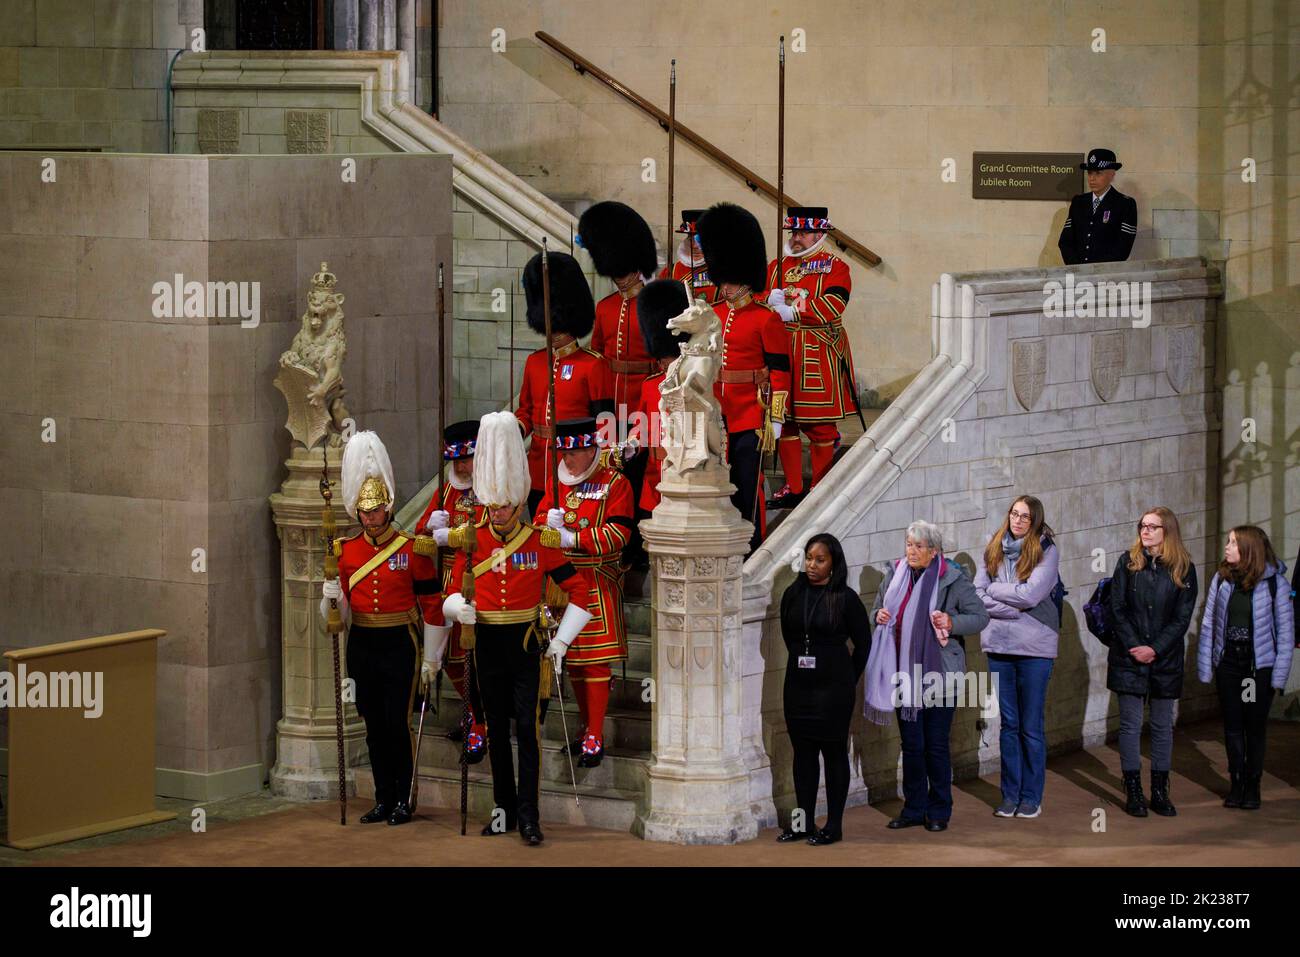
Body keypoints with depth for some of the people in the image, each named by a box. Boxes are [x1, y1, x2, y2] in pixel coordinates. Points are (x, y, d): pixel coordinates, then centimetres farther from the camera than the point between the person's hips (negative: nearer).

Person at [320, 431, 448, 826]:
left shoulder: (411, 549, -6)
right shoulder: (345, 549, 5)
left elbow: (432, 604, -3)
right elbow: (339, 610, 12)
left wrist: (431, 659, -5)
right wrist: (330, 598, -13)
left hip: (400, 645, -4)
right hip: (361, 645, 4)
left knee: (398, 724, -5)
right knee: (374, 726, 7)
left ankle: (403, 800, 4)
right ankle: (383, 799, 15)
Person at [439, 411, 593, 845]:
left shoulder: (541, 542, -6)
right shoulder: (470, 542, 0)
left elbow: (579, 591, -1)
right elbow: (452, 593, 4)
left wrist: (561, 641, -6)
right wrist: (459, 607, -20)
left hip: (525, 645, -2)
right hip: (487, 644, 3)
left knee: (527, 728, -6)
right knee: (496, 729, 9)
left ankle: (528, 816, -6)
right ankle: (505, 809, 18)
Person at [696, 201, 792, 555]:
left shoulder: (766, 319, -5)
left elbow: (780, 373, -6)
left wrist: (774, 421, -10)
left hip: (749, 419, -5)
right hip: (714, 417, 5)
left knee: (748, 487, -2)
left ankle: (753, 551, 4)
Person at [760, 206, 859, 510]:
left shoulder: (835, 267, -1)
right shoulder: (777, 265, 15)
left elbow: (833, 305, -16)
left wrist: (792, 310, -19)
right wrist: (771, 299, -12)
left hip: (820, 356, -5)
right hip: (783, 351, 5)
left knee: (820, 425, 0)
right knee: (785, 420, 5)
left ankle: (821, 488, 9)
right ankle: (792, 488, 13)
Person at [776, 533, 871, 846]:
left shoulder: (845, 598, -8)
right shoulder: (793, 594, 4)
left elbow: (863, 643, -1)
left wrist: (847, 680, 3)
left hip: (833, 688, -5)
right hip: (798, 686, 5)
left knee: (834, 752, 2)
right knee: (802, 752, 8)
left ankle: (834, 826, 6)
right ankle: (803, 822, 14)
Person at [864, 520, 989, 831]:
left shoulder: (953, 580, -7)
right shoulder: (895, 574, 7)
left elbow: (980, 617, -4)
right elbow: (877, 609, 21)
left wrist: (951, 623, -20)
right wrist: (878, 616, -3)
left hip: (939, 673, -4)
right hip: (905, 673, 4)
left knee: (936, 744, 2)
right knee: (911, 744, 8)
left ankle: (939, 811, 14)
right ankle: (914, 808, 18)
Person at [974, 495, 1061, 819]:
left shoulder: (1046, 551, -5)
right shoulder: (994, 550, 7)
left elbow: (1031, 594, -16)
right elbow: (978, 594, 0)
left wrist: (994, 589, -4)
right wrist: (1014, 607, -12)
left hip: (1034, 646, -4)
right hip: (998, 644, 4)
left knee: (1032, 727, 2)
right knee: (1008, 724, 9)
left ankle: (1031, 797, 9)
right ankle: (1010, 795, 15)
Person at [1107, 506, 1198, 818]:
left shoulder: (1184, 569, 1)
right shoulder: (1128, 562, 2)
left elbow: (1182, 617, -2)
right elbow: (1117, 608, -2)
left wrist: (1155, 648, -12)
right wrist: (1133, 646, -12)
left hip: (1165, 659, 0)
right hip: (1128, 657, 0)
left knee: (1163, 726, 6)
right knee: (1130, 724, 0)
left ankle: (1160, 792, 13)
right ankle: (1133, 792, 5)